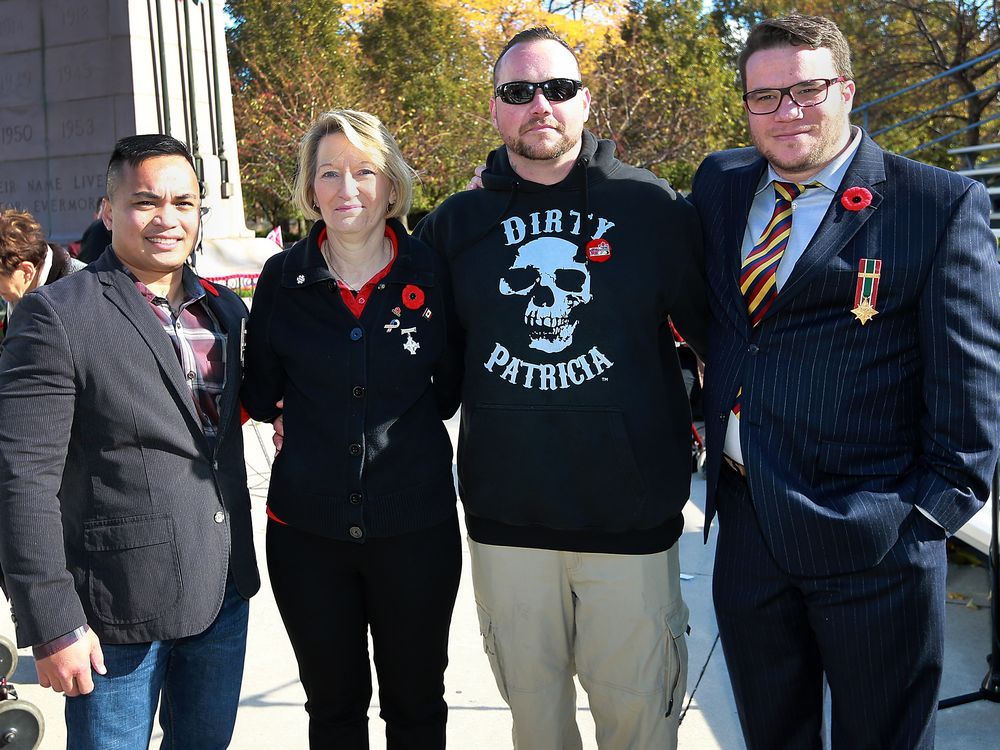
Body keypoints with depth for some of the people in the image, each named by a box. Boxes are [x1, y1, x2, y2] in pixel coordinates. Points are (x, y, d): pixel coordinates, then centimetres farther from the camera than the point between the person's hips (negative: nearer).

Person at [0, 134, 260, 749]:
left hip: (223, 590, 6)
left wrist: (238, 563, 10)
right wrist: (52, 624, -16)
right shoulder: (57, 316, -12)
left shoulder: (227, 311, 7)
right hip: (116, 608, -5)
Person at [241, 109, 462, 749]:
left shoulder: (430, 271, -5)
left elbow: (452, 385, 5)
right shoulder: (283, 278, -2)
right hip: (306, 528, 1)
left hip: (416, 526, -1)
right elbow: (260, 395, 7)